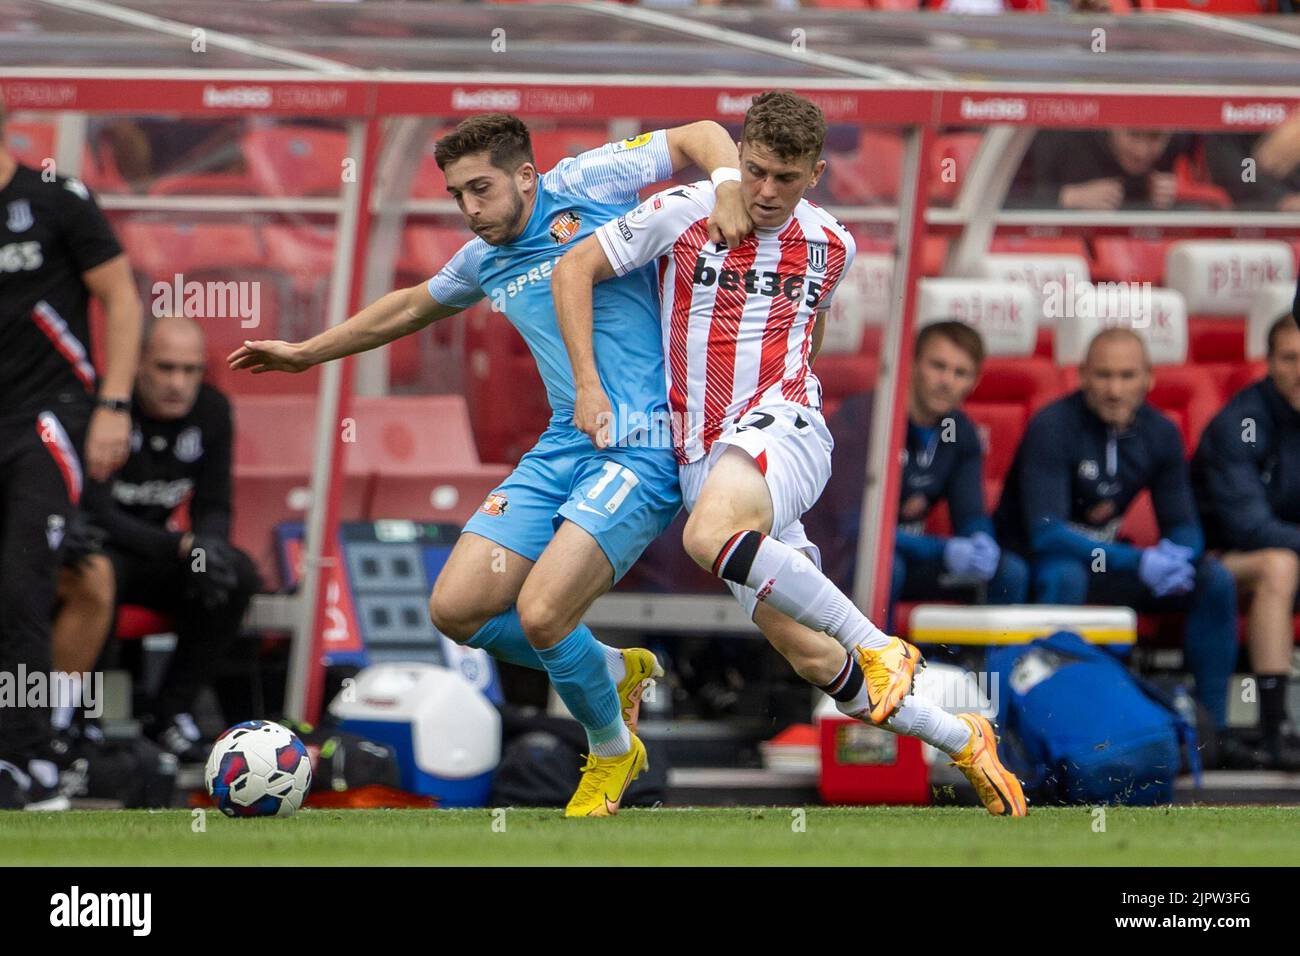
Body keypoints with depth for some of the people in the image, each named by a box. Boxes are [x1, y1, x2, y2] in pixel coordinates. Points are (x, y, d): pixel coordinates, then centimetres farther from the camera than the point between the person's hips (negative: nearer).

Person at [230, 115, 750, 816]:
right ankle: (613, 672, 21)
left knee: (541, 613, -20)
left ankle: (612, 751, 10)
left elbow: (701, 135, -1)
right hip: (561, 446, 8)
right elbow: (411, 307, 36)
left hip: (643, 446, -8)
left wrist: (729, 188, -22)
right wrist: (306, 353, 42)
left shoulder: (585, 186, -3)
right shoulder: (484, 261, 17)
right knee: (456, 608, -3)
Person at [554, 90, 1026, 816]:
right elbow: (574, 270, 2)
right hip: (700, 453, 2)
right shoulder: (683, 214, -2)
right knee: (809, 653, -2)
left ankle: (880, 646, -28)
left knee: (710, 535, -37)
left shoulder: (831, 246, 5)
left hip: (781, 426, -2)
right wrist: (589, 385, -5)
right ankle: (964, 741, 13)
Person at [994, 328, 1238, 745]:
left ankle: (1212, 724, -9)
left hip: (1105, 561, 6)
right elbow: (1045, 533, -29)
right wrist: (1138, 561, -38)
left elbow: (1184, 527, 1)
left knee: (1214, 580, -12)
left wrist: (1173, 556, -26)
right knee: (1065, 575, -40)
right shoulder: (1052, 428, -20)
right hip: (1032, 566, -6)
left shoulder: (1160, 433, -1)